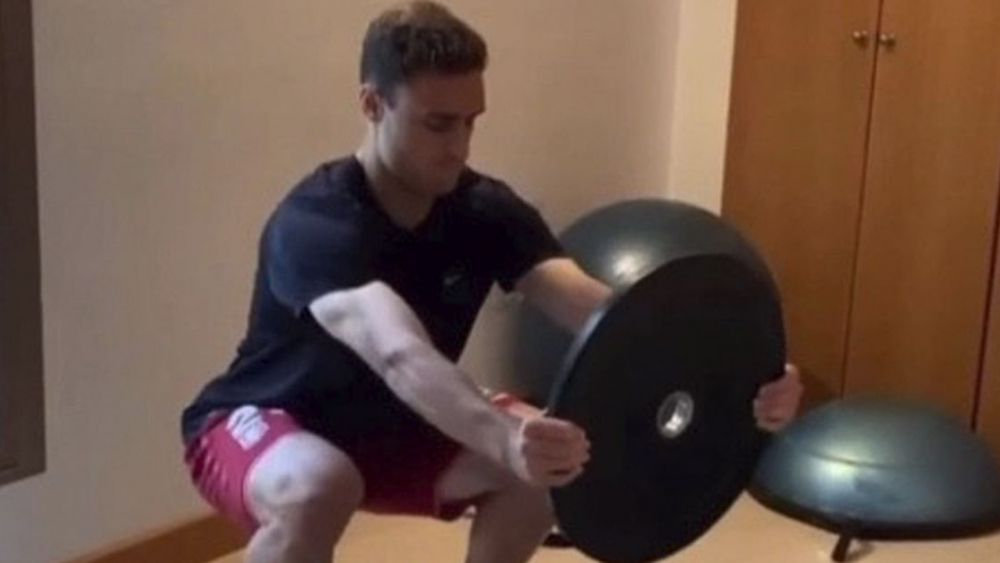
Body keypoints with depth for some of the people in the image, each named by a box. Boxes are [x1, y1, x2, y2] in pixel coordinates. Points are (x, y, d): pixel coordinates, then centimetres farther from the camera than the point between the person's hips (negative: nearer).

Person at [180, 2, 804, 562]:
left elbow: (596, 310, -30)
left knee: (552, 459, -15)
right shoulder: (314, 225, -33)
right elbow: (399, 353, -52)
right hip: (266, 421, -6)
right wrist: (504, 437, -72)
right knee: (317, 487, -40)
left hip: (391, 426, 6)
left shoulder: (487, 210, -15)